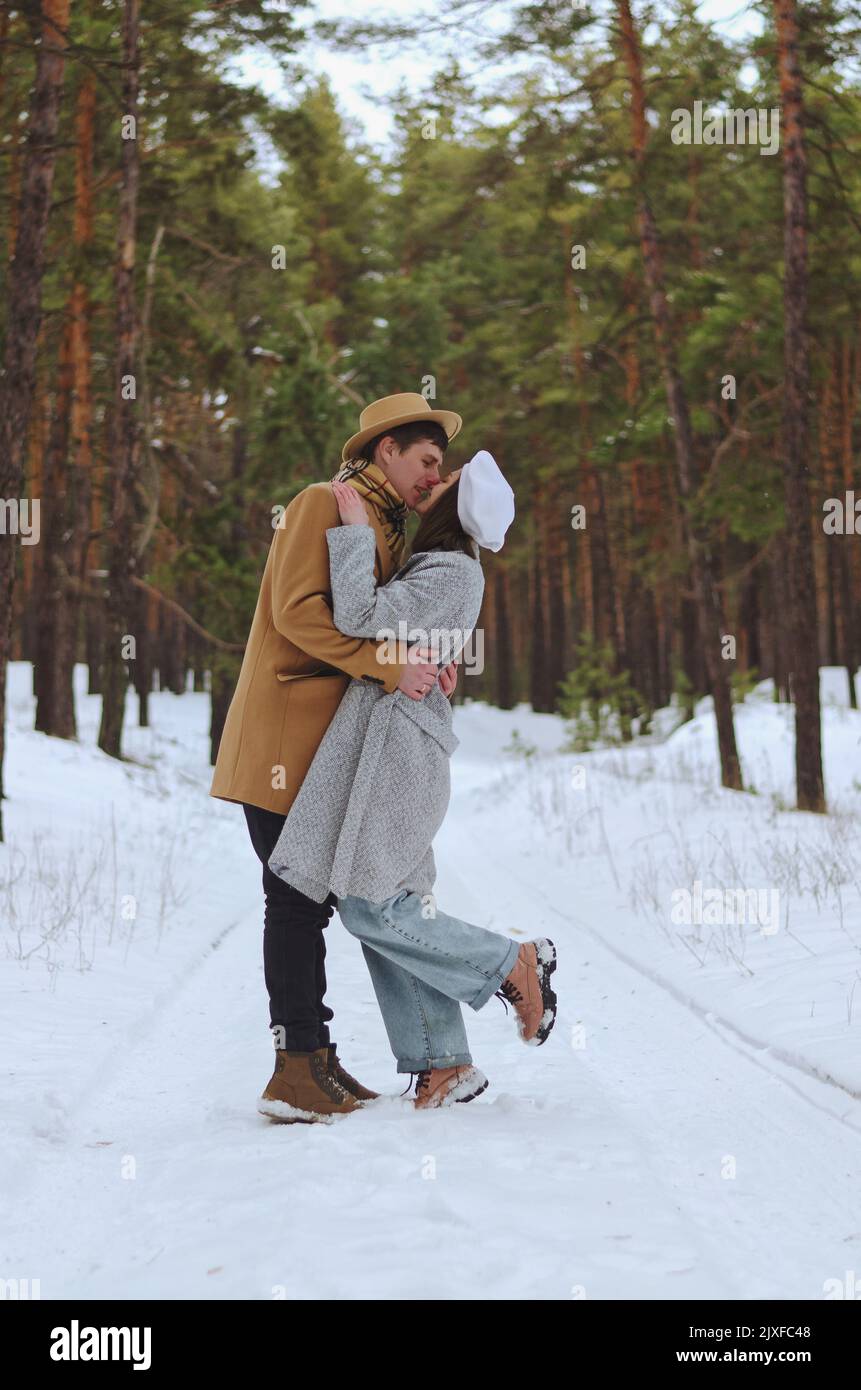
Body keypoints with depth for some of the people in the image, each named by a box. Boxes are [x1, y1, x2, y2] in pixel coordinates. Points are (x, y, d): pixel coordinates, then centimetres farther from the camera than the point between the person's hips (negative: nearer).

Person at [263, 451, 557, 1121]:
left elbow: (362, 617, -20)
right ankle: (445, 1064, 8)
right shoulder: (441, 566, 18)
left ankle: (514, 964, 3)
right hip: (380, 746, 10)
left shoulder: (453, 572, -12)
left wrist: (356, 530, -12)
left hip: (396, 745, -10)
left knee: (372, 908, -11)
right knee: (390, 908, 6)